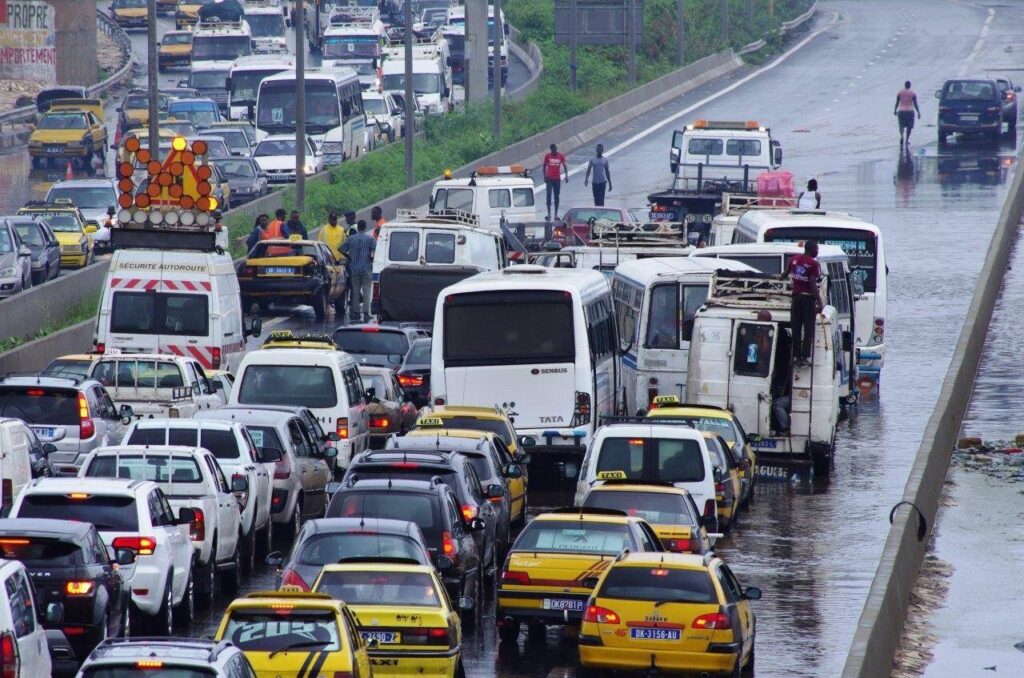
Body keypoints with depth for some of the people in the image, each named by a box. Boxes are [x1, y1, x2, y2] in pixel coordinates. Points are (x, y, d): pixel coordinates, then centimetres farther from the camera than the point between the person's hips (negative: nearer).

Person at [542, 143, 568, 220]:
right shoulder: (547, 156, 0)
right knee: (549, 195, -8)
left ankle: (556, 214, 9)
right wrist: (545, 176, -1)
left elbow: (565, 166, 1)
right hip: (549, 178, -1)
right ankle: (549, 213, -5)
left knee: (556, 196, 5)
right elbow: (544, 166, 6)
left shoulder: (561, 156, 1)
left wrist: (566, 175, -11)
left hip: (557, 179, 1)